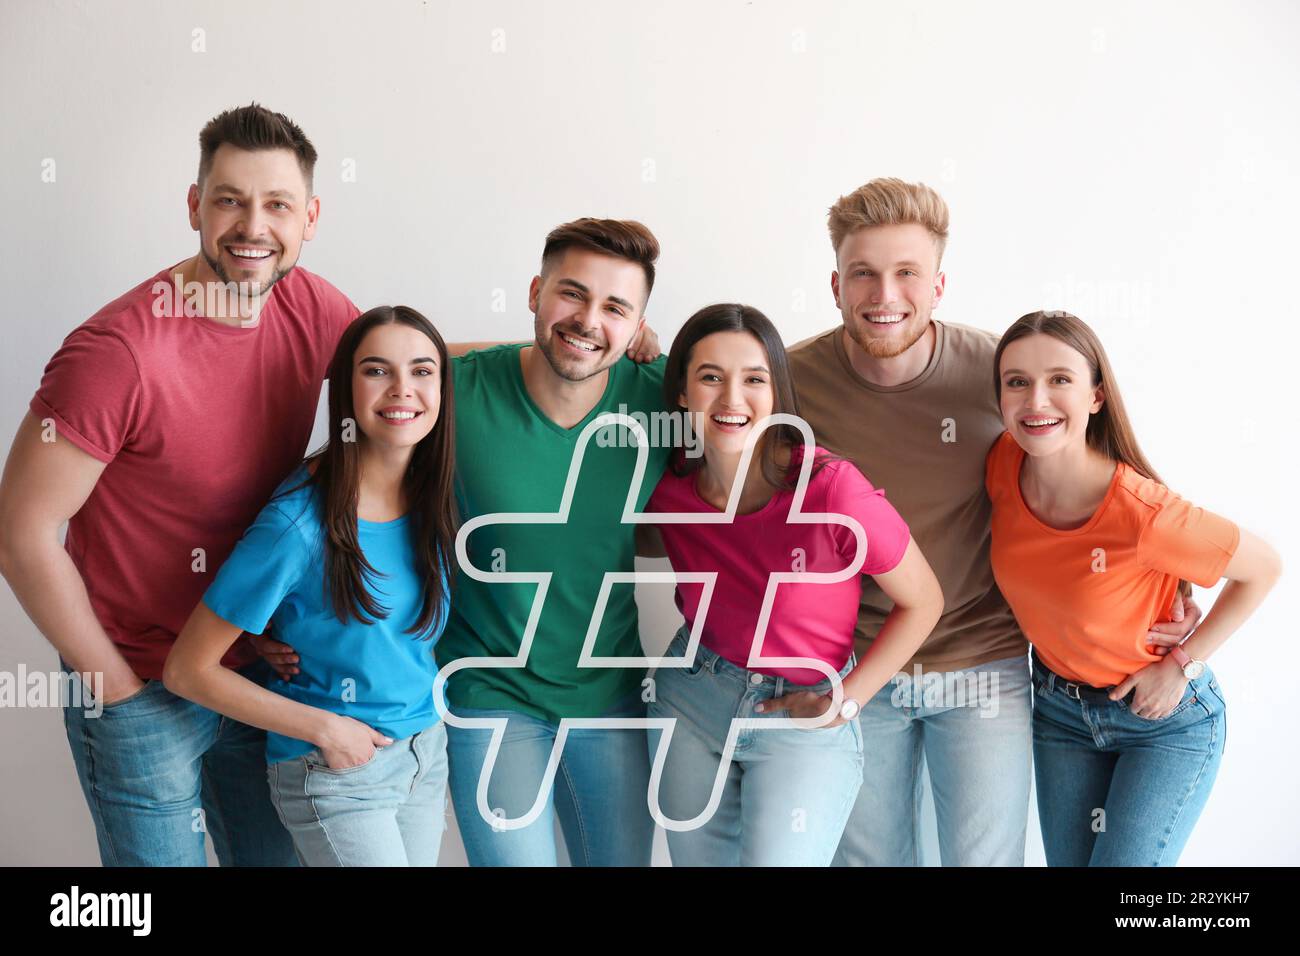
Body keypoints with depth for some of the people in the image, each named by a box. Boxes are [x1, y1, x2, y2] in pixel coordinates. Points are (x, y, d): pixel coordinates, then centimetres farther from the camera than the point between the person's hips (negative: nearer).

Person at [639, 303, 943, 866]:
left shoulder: (832, 490, -25)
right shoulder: (667, 486, -11)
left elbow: (923, 602, -11)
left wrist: (846, 701, -11)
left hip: (804, 719, -4)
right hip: (691, 698, 4)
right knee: (697, 859, 16)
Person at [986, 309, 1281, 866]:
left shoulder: (1142, 513, -31)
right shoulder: (1004, 466, -17)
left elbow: (1264, 569, -15)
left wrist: (1182, 663, -14)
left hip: (1166, 719, -4)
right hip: (1059, 708, 5)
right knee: (1067, 861, 12)